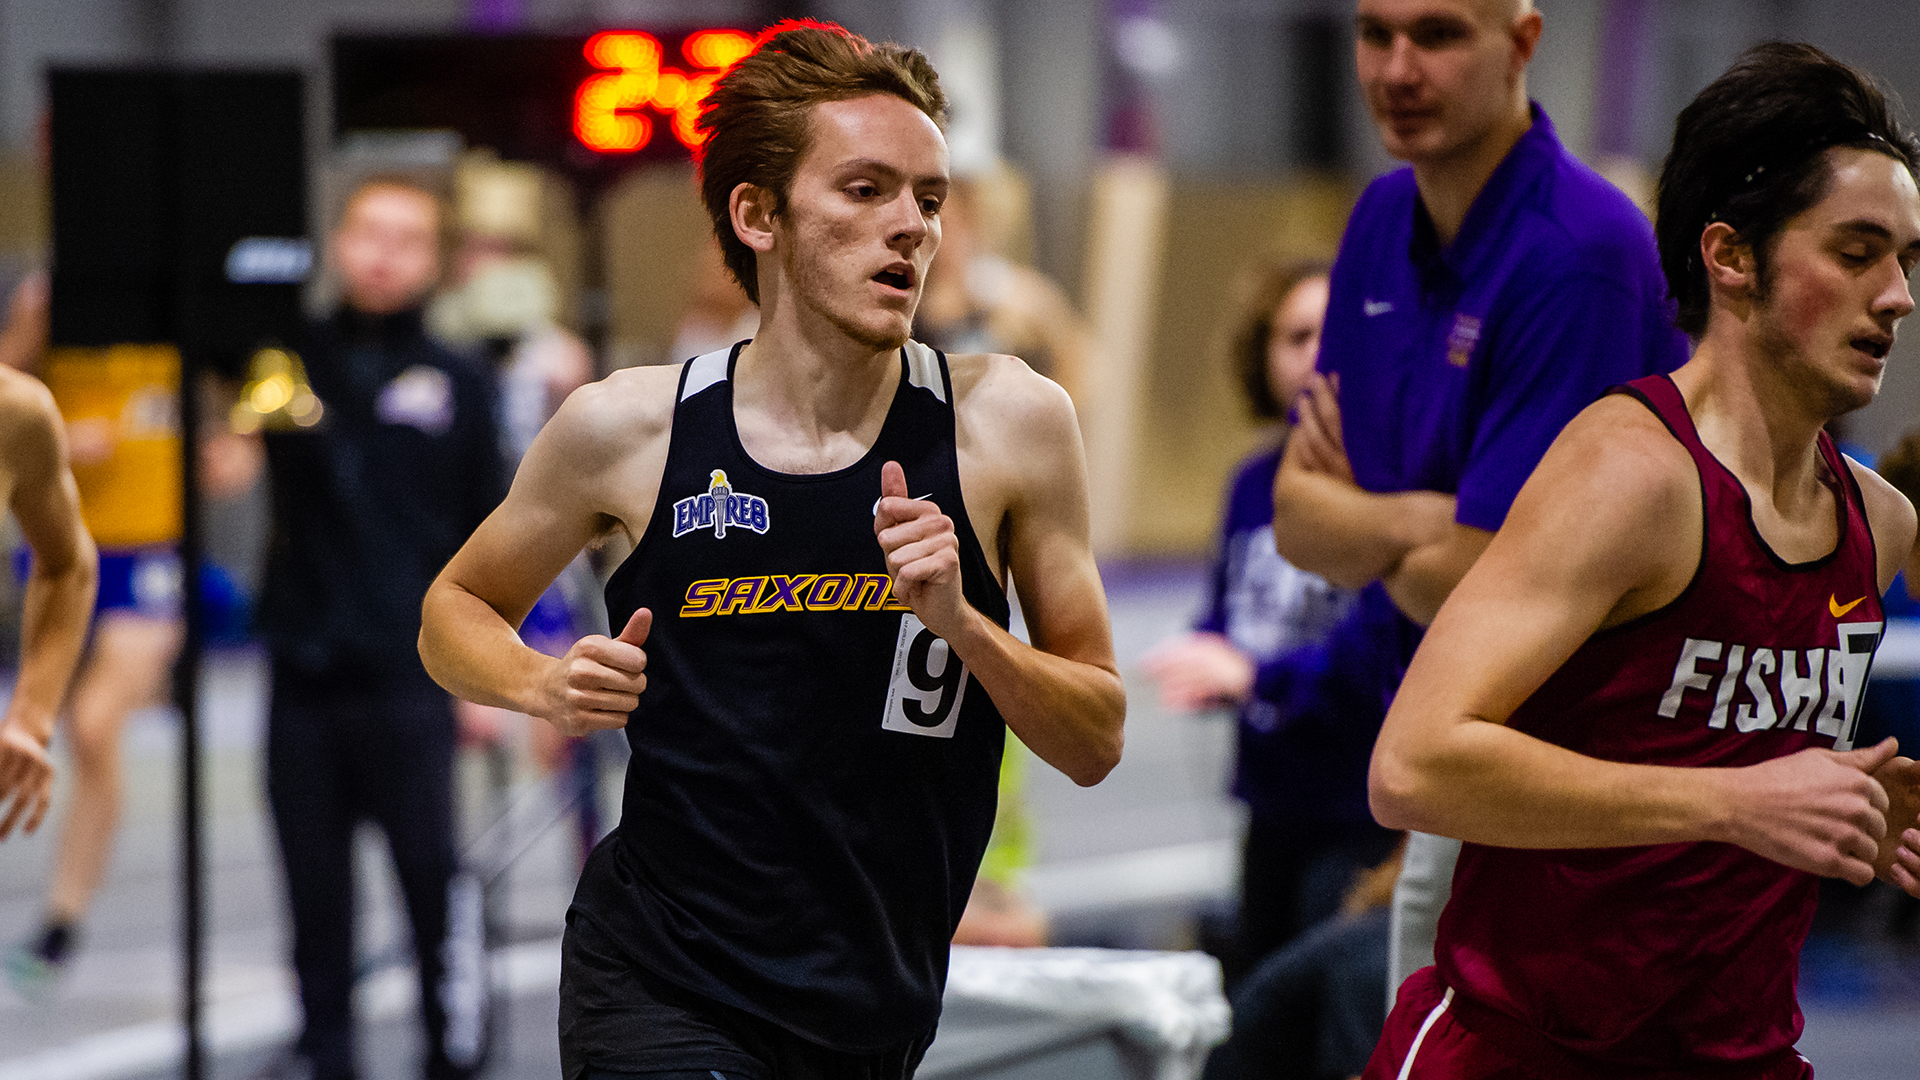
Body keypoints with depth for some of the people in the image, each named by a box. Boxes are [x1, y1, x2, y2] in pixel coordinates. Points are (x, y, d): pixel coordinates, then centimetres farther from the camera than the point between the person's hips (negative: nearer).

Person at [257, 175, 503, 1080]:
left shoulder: (458, 386, 5)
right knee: (314, 873, 5)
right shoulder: (292, 359, 9)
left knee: (431, 865, -3)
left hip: (410, 675, -2)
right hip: (306, 666, 2)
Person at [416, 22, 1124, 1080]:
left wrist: (960, 621, -17)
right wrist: (545, 684, -9)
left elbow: (1095, 743, 0)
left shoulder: (1006, 420, -4)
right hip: (657, 986, -2)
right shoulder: (629, 428, -5)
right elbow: (455, 610, 12)